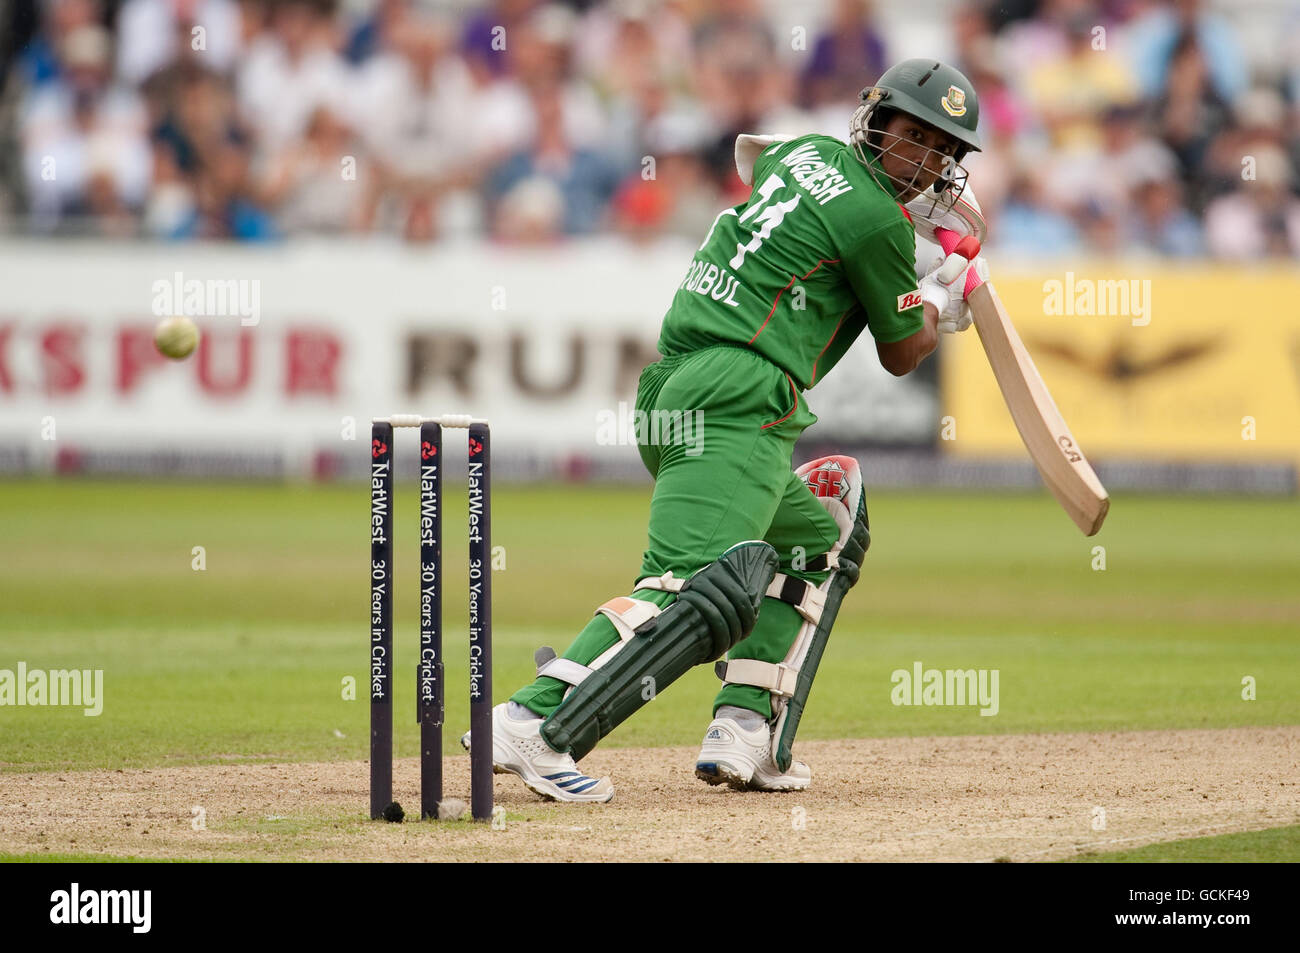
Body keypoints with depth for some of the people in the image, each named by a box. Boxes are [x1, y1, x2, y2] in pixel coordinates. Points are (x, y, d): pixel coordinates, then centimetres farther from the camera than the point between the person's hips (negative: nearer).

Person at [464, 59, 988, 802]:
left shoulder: (807, 152, 19)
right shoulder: (879, 223, -3)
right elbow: (902, 353, 9)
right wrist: (946, 300, 30)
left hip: (674, 393, 10)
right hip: (740, 400, -10)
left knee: (818, 539, 26)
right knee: (700, 587, -25)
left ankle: (745, 735, 11)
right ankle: (534, 726, -40)